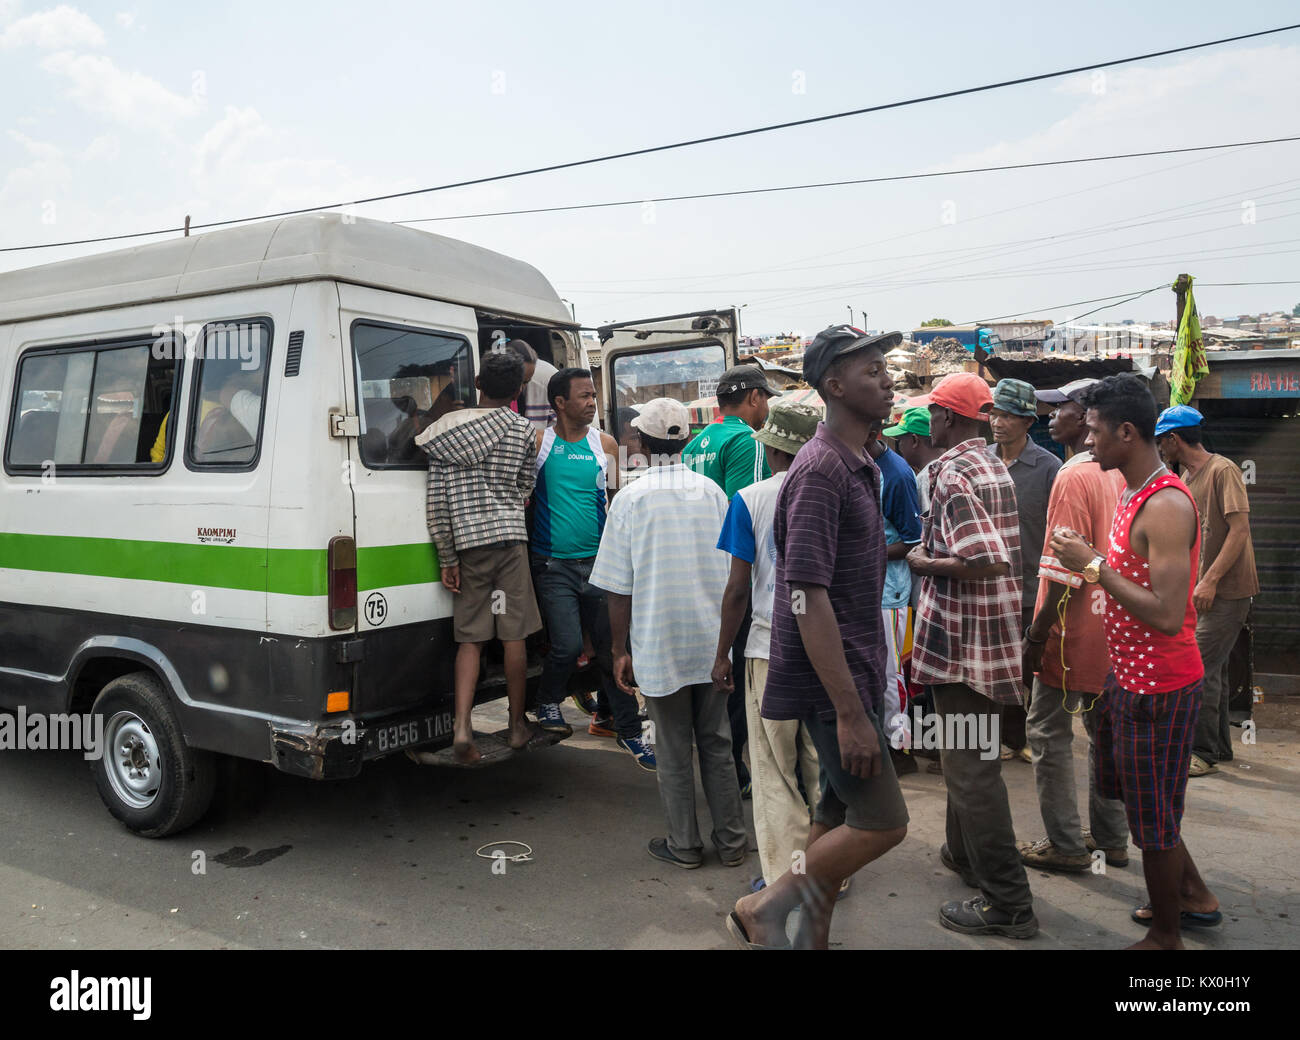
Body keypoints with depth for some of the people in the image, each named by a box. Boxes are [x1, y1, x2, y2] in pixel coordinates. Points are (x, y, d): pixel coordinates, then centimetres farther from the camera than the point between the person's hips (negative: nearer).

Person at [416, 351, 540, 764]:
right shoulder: (523, 429, 1)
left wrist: (447, 558, 4)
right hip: (509, 537, -1)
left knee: (470, 637, 8)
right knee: (513, 635, 7)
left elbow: (437, 502, 1)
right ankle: (518, 725, 18)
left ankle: (462, 725, -4)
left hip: (467, 543, 2)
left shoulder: (447, 428, 5)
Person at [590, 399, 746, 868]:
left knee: (673, 750, 9)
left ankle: (684, 845, 20)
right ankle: (731, 842, 22)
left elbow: (619, 589, -9)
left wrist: (620, 650, 0)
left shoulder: (631, 498, -10)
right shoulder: (712, 491, 1)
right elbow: (732, 570, 9)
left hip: (659, 644, -3)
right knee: (716, 742, 14)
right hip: (712, 640, 3)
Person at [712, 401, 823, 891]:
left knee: (774, 772, 8)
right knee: (825, 765, 15)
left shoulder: (750, 498, -7)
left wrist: (723, 653, 1)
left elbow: (738, 587, -8)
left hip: (771, 648, -3)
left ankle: (785, 878, 15)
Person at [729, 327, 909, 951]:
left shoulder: (859, 465, 13)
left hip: (855, 668, 10)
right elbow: (808, 596, -25)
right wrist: (851, 712, -25)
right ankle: (762, 910, 9)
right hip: (832, 680, -10)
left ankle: (814, 935, 30)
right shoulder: (821, 469, -19)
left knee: (839, 814, 16)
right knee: (883, 821, -6)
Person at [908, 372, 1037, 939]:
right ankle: (966, 854, 40)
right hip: (994, 633, 10)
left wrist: (925, 563, -14)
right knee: (968, 756, 24)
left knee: (971, 766, -2)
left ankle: (1007, 903, 6)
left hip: (963, 636, -10)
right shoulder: (994, 465, 11)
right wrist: (927, 545, 15)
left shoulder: (954, 474, -19)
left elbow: (984, 562, -28)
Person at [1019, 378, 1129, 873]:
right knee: (1104, 732, 16)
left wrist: (1035, 637, -17)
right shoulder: (1121, 476, 8)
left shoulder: (1073, 478, -18)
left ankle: (1065, 845, 11)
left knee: (1050, 735, 3)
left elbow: (1063, 572, -22)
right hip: (1110, 627, 8)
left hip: (1073, 631, -8)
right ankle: (1110, 839, 27)